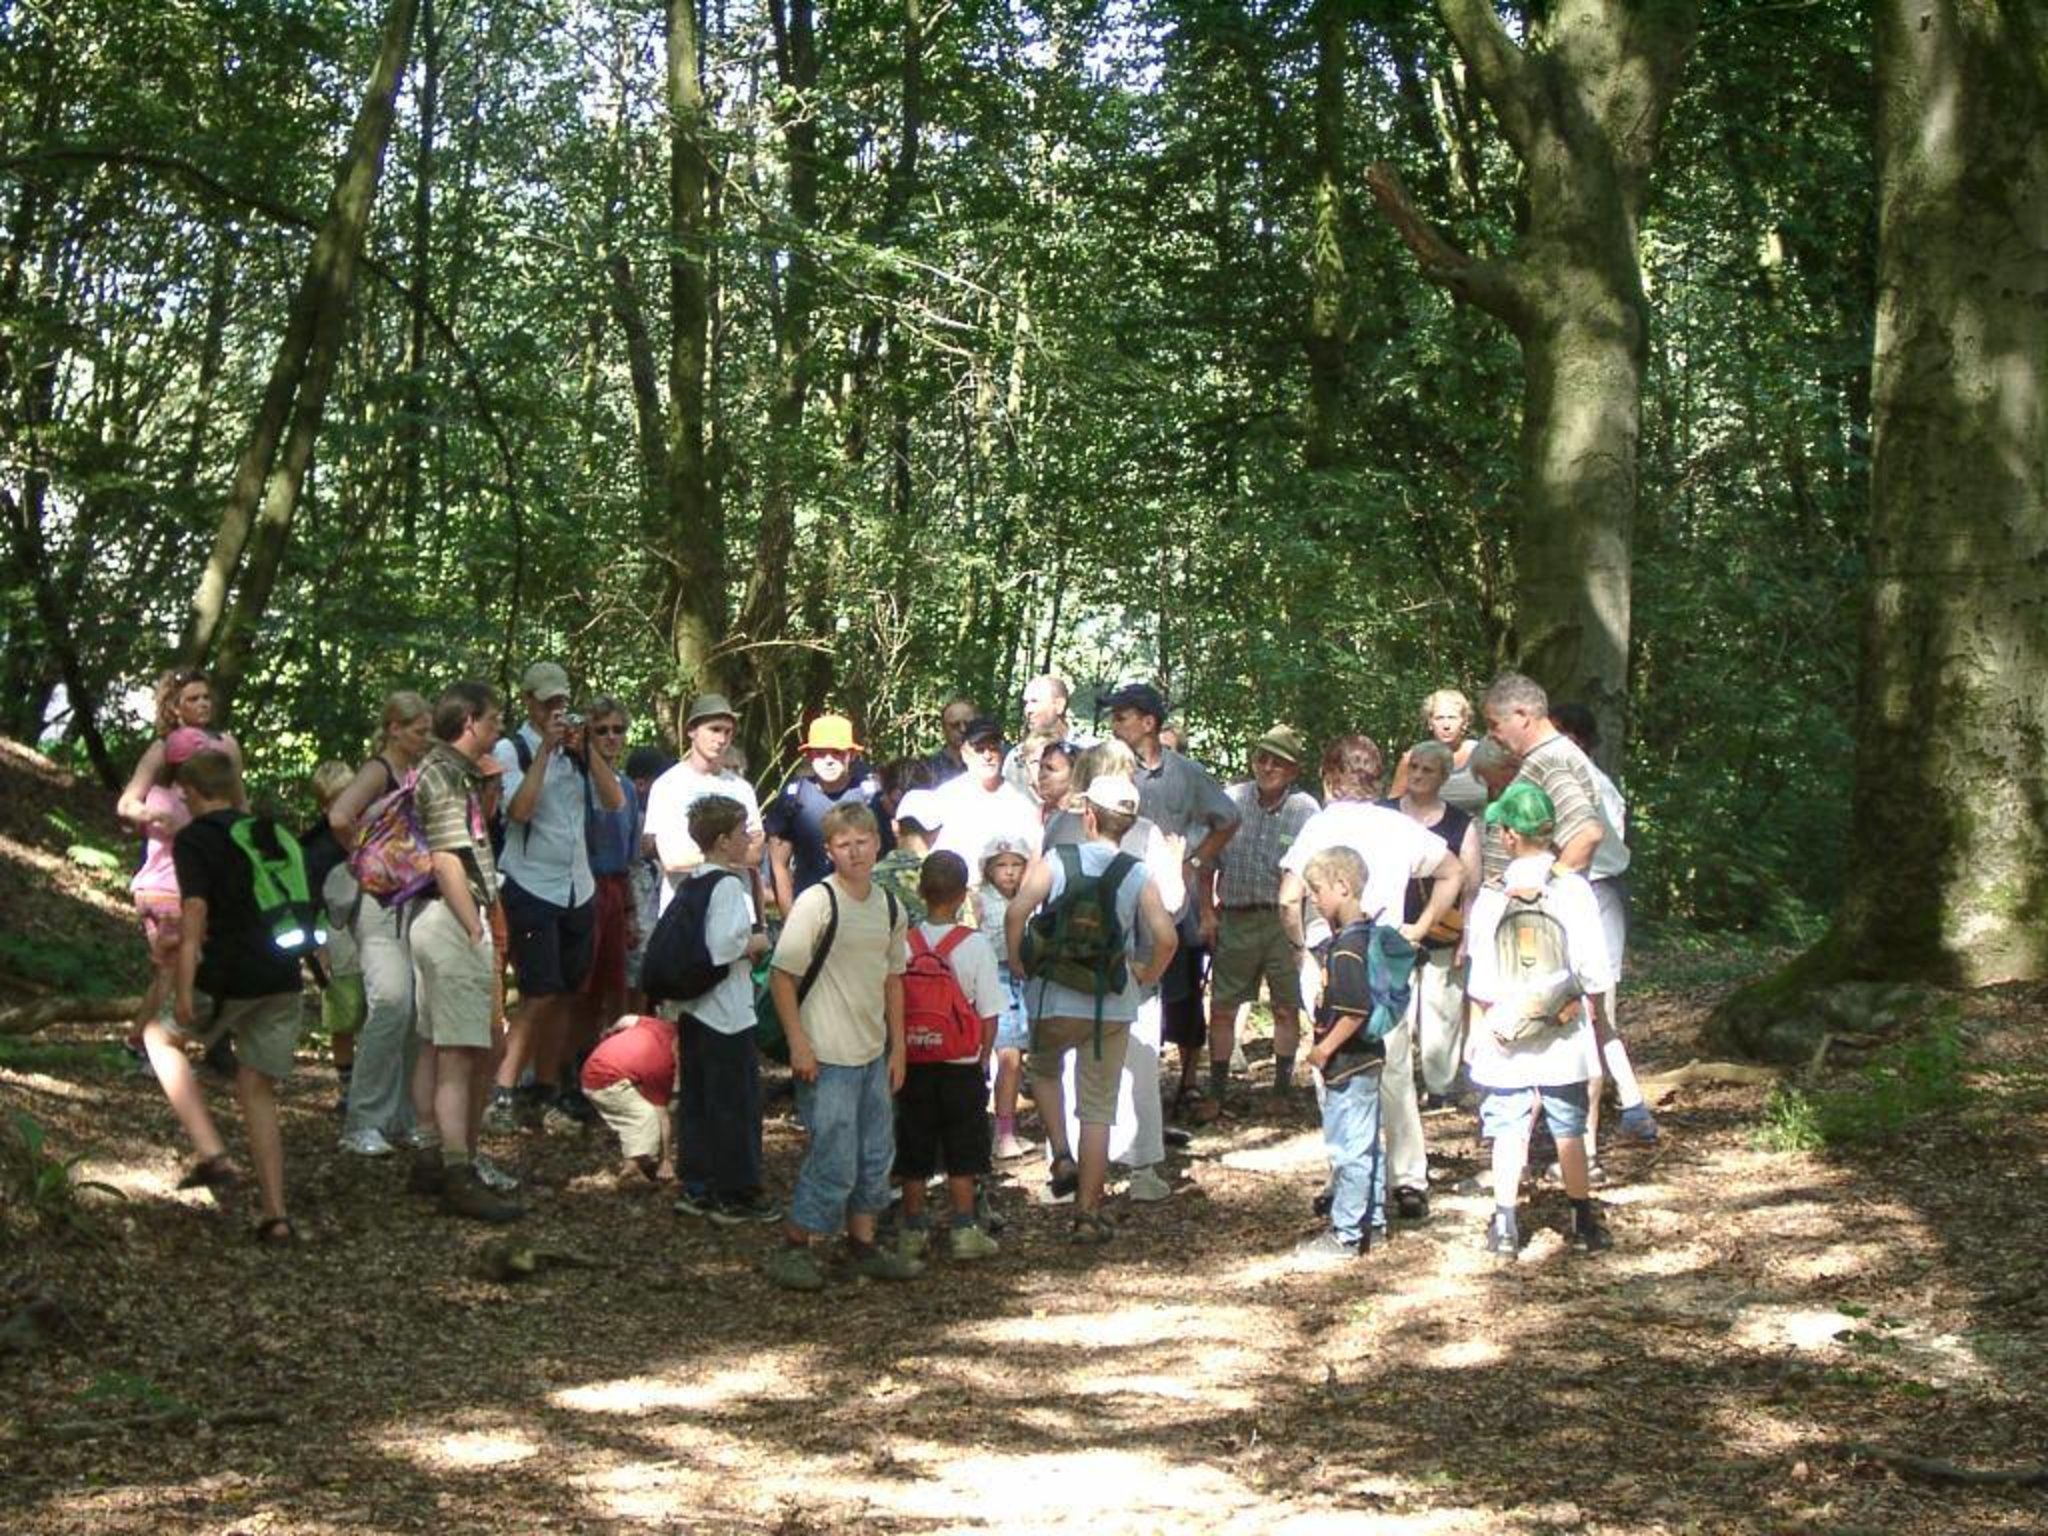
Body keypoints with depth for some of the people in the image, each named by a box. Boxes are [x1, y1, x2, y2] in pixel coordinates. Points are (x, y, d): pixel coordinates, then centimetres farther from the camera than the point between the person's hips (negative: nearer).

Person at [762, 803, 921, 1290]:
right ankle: (792, 1249, 8)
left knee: (875, 1153, 14)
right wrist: (798, 1044, -17)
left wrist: (898, 1048, 15)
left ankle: (864, 1245, 28)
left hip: (874, 1053, 7)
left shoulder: (890, 908, 7)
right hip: (827, 1057, -7)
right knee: (833, 1158, -6)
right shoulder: (816, 903, -13)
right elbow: (781, 975, -13)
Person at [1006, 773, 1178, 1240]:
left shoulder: (1054, 863, -5)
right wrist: (1146, 975, 6)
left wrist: (1016, 963, -3)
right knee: (1099, 1110, 9)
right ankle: (1088, 1214, 9)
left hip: (1054, 999, -1)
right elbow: (1165, 936, -13)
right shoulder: (1139, 876, -2)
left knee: (1045, 1071, 29)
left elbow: (1017, 911, -18)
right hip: (1113, 1008, 1)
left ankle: (1062, 1155, 8)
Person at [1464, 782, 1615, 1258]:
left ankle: (1505, 1227, 3)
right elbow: (1595, 973, -6)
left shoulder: (1491, 898, -5)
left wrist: (1475, 1034, 8)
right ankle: (1583, 1223, 17)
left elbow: (1480, 984, -2)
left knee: (1509, 1130, 5)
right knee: (1570, 1130, 10)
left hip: (1505, 1040, 0)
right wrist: (1590, 1014, 9)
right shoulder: (1574, 889, -7)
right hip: (1563, 1040, 0)